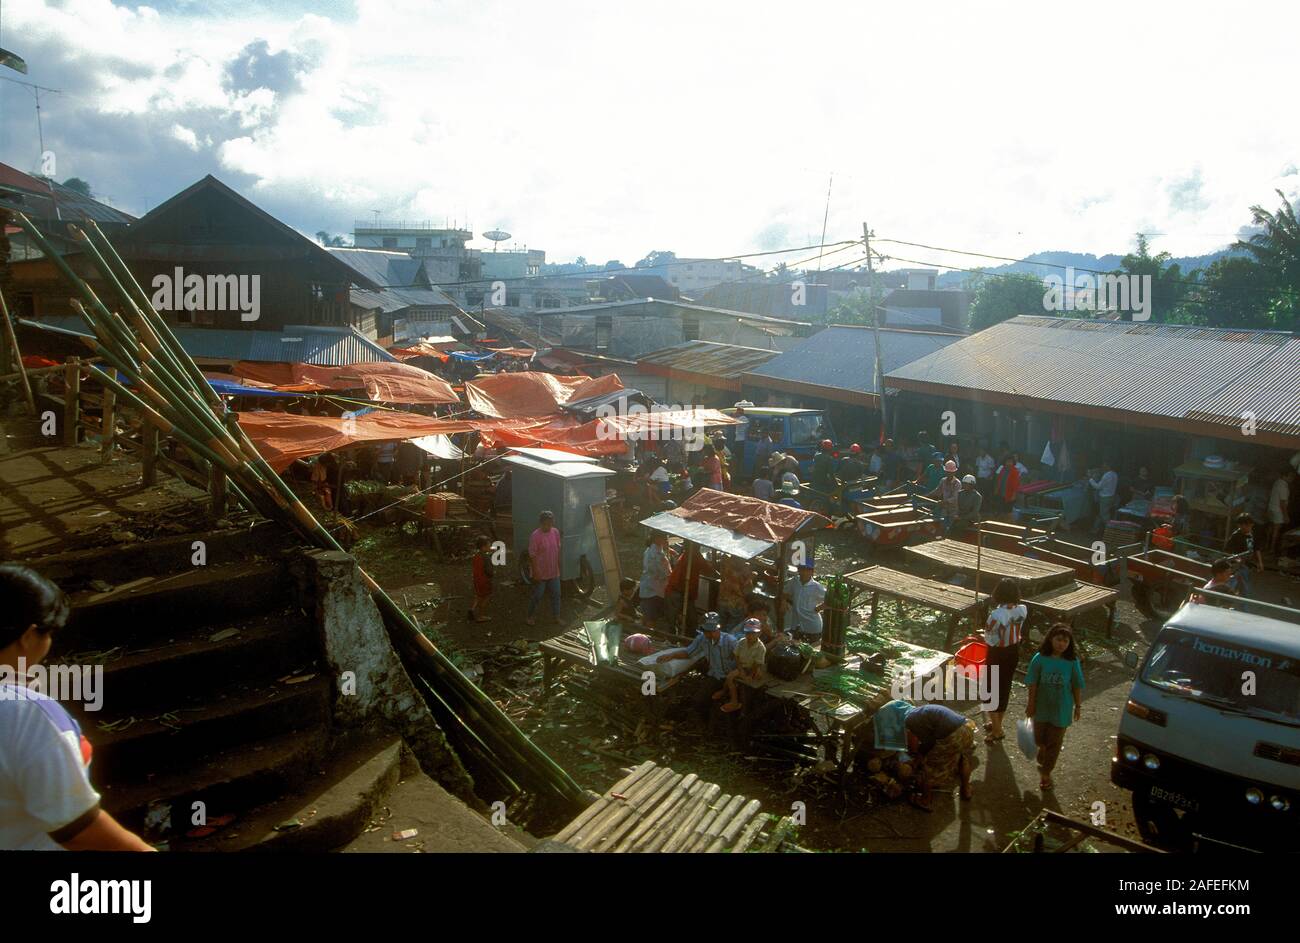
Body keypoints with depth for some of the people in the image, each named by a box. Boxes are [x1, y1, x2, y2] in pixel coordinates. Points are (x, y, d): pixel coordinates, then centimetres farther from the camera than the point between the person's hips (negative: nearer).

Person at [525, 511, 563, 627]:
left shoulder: (555, 532, -2)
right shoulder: (535, 536, -20)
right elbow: (532, 555, -17)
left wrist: (558, 566, 11)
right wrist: (536, 573, -17)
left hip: (554, 572, 6)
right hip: (541, 573, -5)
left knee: (556, 594, 11)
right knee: (537, 596, 6)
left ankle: (557, 617, 25)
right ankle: (529, 617, 24)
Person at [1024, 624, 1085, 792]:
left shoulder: (1072, 662, -14)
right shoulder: (1040, 659, -15)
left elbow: (1077, 686, -3)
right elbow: (1032, 683, -7)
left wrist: (1078, 706, 2)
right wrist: (1031, 703, -4)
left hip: (1061, 710, -1)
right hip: (1042, 707, 1)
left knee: (1054, 743, 10)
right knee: (1039, 739, 17)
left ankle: (1046, 773, 28)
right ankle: (1044, 760, 49)